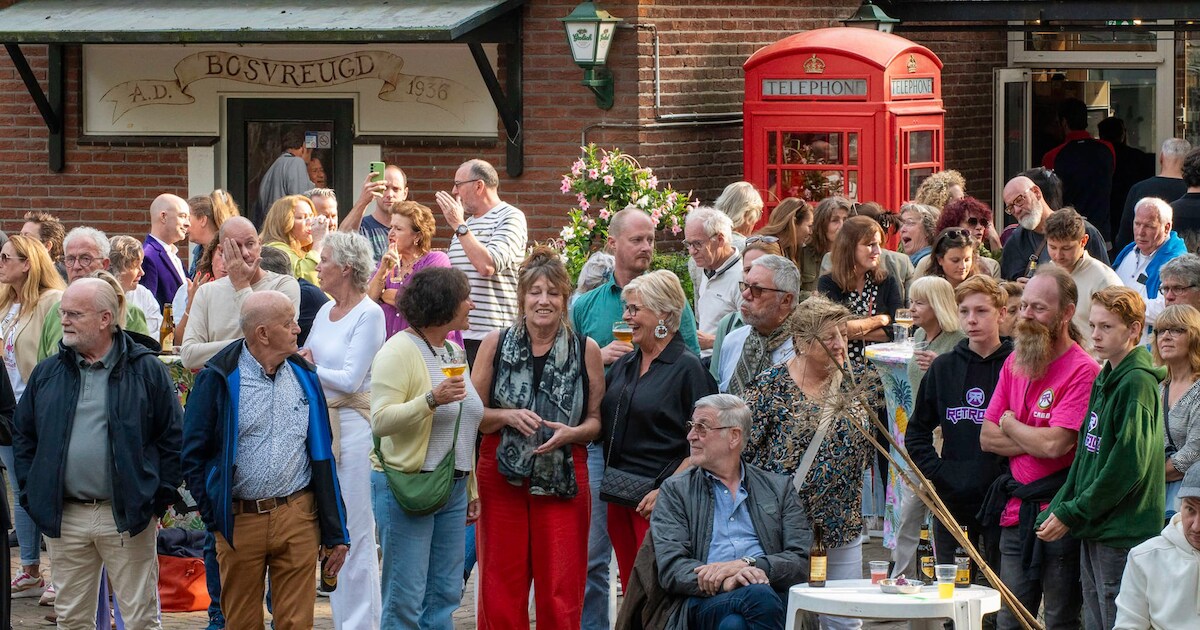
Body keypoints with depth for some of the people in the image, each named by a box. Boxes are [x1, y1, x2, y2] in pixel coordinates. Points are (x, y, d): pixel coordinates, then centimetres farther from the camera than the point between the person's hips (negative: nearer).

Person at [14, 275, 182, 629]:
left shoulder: (146, 370, -1)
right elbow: (23, 436, 14)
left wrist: (160, 500, -5)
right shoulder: (47, 374, 9)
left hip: (126, 516, -4)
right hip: (64, 518, 4)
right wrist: (32, 495, 4)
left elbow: (172, 438, 0)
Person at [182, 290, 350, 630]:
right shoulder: (219, 379, -4)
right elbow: (192, 453, 1)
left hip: (298, 517, 2)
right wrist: (214, 516, -5)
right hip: (239, 522, -2)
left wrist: (335, 533, 9)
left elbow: (322, 455, 11)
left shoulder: (303, 376, 9)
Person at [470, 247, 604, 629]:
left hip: (563, 479, 0)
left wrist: (570, 433, -13)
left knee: (561, 596, -1)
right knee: (501, 593, 1)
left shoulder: (585, 351, 2)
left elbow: (597, 420, 7)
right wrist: (509, 416, -12)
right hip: (501, 477, 1)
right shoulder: (496, 344, 3)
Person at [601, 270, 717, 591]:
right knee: (631, 586, 8)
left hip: (658, 498, -7)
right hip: (618, 497, 7)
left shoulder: (687, 368, -7)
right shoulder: (623, 365, 15)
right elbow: (603, 423, 22)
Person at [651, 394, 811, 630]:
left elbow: (804, 561, 9)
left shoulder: (779, 488, 20)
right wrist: (723, 582, -17)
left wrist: (747, 564, -10)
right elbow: (671, 567, 3)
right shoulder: (675, 490, 17)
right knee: (758, 594, -37)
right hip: (705, 604, -1)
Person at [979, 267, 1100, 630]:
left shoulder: (1082, 371, -13)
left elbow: (1055, 444, -21)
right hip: (1016, 515, 7)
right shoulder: (1015, 362, 11)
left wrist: (1011, 426, -2)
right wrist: (1035, 440, -8)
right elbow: (987, 438, 9)